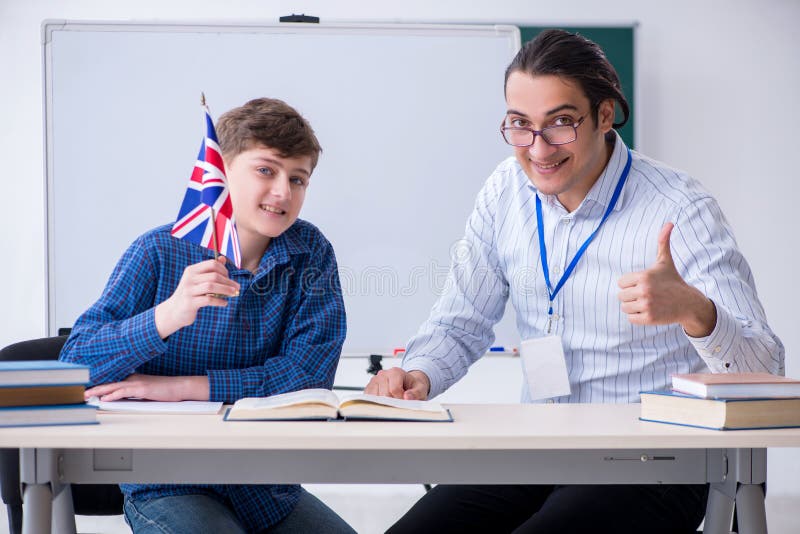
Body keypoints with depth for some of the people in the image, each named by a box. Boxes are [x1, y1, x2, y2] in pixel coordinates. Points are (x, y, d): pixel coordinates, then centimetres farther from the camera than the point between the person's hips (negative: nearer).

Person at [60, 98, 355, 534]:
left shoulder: (311, 253, 1)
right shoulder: (160, 252, -7)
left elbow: (309, 373, -9)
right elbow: (75, 366, -13)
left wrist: (179, 388, -15)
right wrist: (170, 314, -30)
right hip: (168, 489, -3)